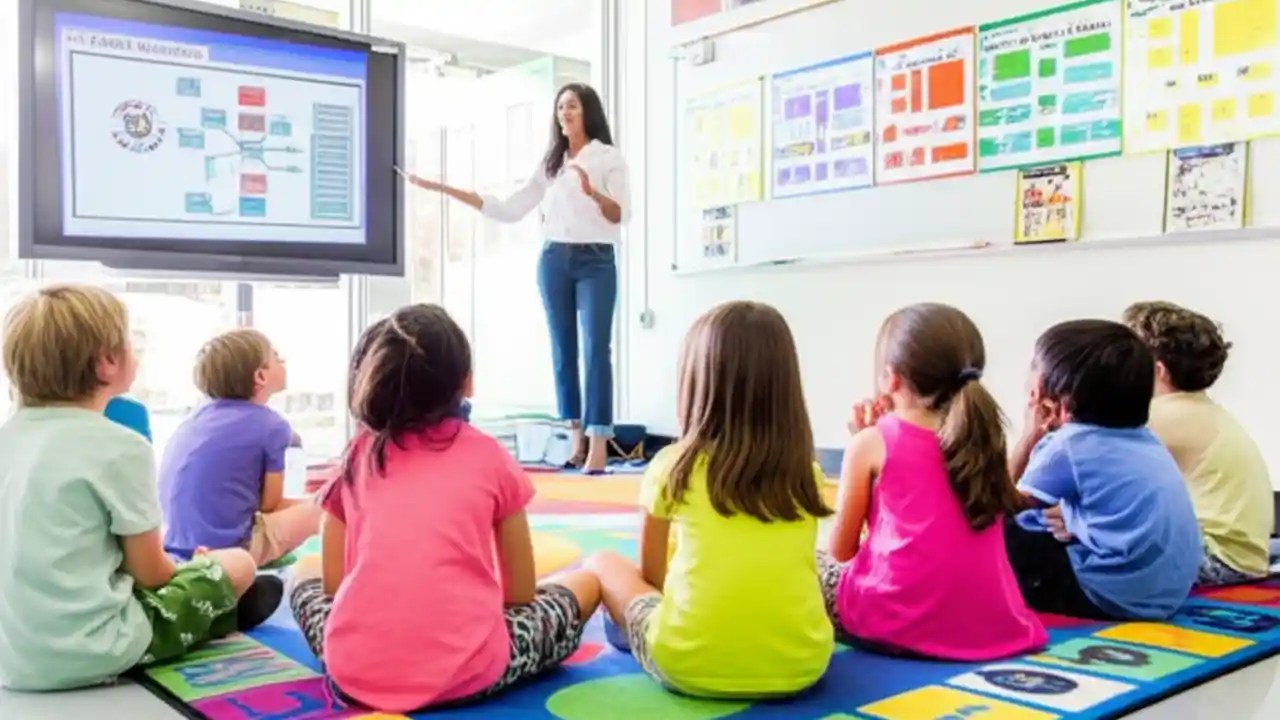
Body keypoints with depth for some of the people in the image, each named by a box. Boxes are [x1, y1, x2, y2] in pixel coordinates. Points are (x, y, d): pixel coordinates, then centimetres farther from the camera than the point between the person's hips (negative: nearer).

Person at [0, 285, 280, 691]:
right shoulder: (120, 447, -17)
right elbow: (150, 573, -8)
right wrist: (188, 568, 14)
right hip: (88, 654, -7)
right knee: (237, 565, 11)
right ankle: (223, 616, 38)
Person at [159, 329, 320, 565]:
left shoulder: (199, 416, 13)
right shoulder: (270, 425, -8)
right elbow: (269, 504, 0)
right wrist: (313, 502, 20)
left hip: (180, 545, 8)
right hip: (226, 547, -8)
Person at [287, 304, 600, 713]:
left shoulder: (355, 458, 11)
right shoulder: (489, 457, 5)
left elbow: (335, 584, 14)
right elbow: (520, 594, 10)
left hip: (354, 676, 3)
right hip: (466, 675, -3)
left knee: (306, 572, 35)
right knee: (584, 584, 22)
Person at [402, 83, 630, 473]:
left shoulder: (609, 157, 2)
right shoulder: (550, 163, 15)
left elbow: (621, 215, -8)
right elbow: (508, 210, 11)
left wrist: (593, 193, -28)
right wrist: (446, 189, 7)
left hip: (595, 261, -5)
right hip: (554, 260, 5)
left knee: (595, 348, -11)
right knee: (562, 349, 4)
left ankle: (598, 444, -13)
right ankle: (576, 438, 9)